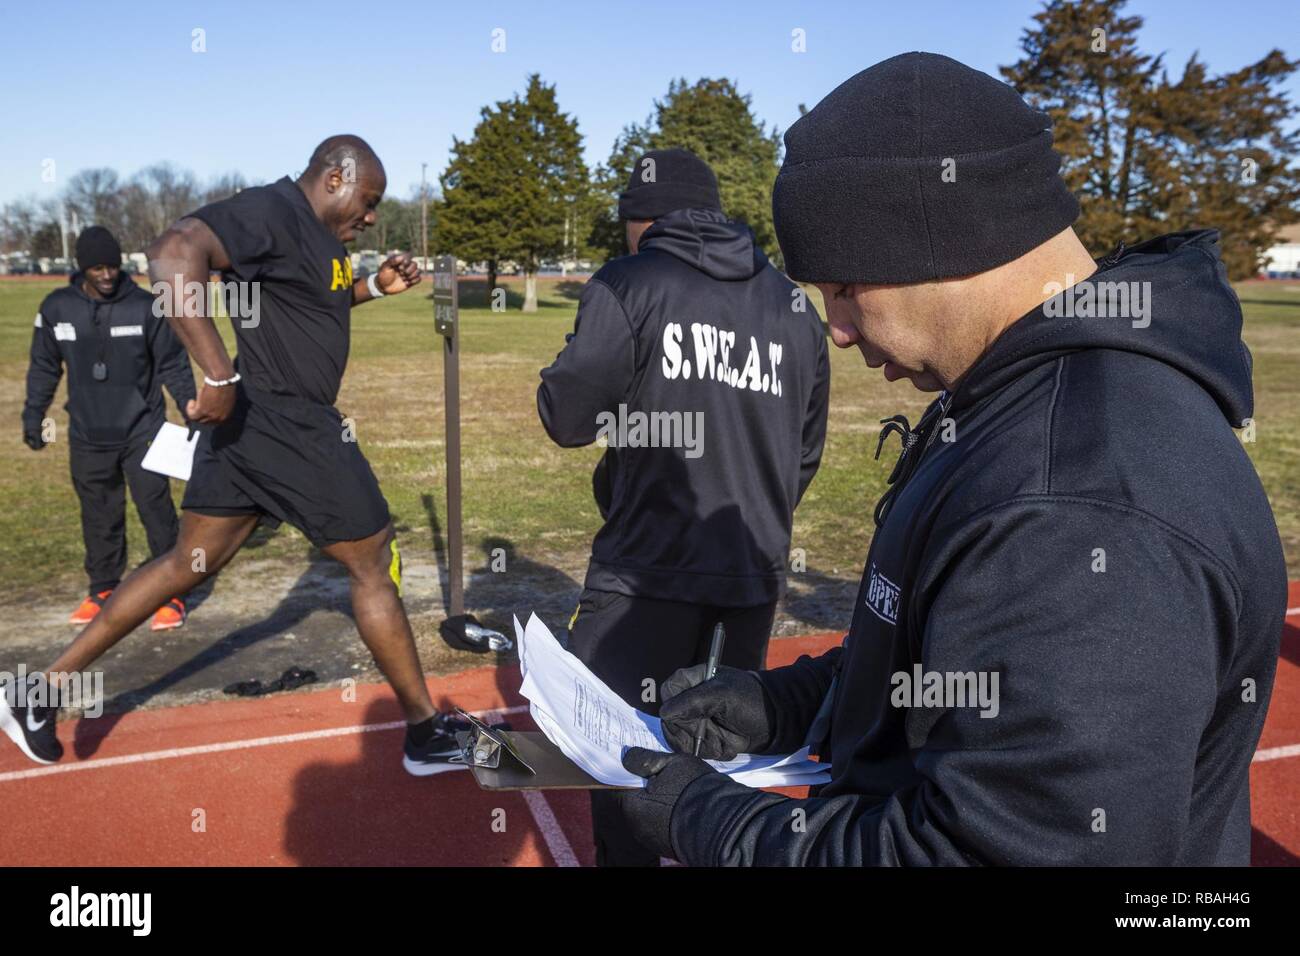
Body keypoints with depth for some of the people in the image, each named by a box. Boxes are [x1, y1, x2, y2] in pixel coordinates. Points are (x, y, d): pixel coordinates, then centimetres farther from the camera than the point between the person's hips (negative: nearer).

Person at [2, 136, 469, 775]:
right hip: (292, 429, -10)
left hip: (248, 422, 10)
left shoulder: (314, 231, 13)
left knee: (187, 563, 16)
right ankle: (427, 735, 15)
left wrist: (375, 286, 15)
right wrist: (219, 374, -38)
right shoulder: (271, 211, -17)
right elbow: (175, 254, -33)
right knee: (374, 567, 2)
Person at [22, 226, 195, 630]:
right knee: (99, 517, 12)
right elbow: (44, 368, 11)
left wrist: (187, 401, -15)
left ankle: (171, 594, 6)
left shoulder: (146, 306, -6)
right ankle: (103, 590, 26)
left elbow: (172, 362, -2)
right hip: (87, 437, 3)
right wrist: (33, 416, 10)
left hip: (142, 432, -3)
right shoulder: (57, 308, 1)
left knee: (156, 512, -3)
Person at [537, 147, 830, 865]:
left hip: (648, 571, -5)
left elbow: (566, 419, -7)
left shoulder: (629, 286, -7)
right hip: (755, 576, 6)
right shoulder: (795, 306, 10)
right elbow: (805, 453, 14)